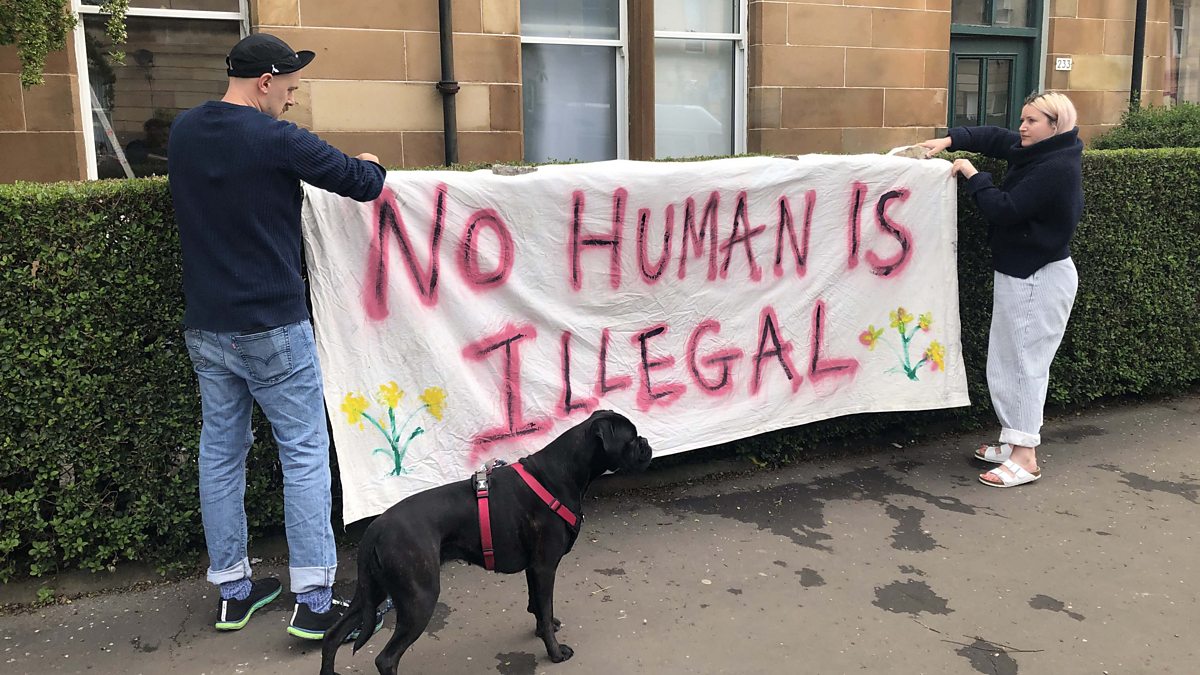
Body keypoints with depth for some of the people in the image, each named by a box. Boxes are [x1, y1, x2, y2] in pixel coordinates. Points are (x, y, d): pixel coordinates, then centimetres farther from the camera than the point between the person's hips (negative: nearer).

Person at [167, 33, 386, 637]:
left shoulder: (182, 133, 7)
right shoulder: (275, 140, -14)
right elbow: (363, 184, -8)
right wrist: (370, 164, 15)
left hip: (204, 328, 7)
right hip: (273, 328, -7)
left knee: (220, 452, 13)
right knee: (304, 454, 1)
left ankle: (233, 592, 23)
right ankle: (313, 601, 3)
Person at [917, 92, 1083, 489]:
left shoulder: (1056, 169, -21)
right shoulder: (1038, 154, 8)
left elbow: (1003, 209, -25)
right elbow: (994, 138, 15)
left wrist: (971, 174, -13)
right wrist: (949, 141, -1)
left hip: (1039, 280, -10)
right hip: (1021, 274, 10)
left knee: (1026, 363, -6)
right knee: (1007, 361, 14)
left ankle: (1025, 458, 0)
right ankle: (1014, 441, 23)